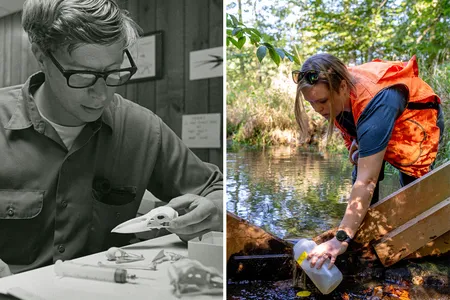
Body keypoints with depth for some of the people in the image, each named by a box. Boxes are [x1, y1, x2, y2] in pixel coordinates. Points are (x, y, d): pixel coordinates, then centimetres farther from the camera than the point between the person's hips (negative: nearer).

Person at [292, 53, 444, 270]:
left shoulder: (374, 105, -46)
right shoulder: (334, 88, -24)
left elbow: (367, 182, -50)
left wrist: (341, 239, -53)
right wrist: (357, 141, -13)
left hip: (417, 121, -6)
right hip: (380, 128, 6)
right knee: (359, 174, -6)